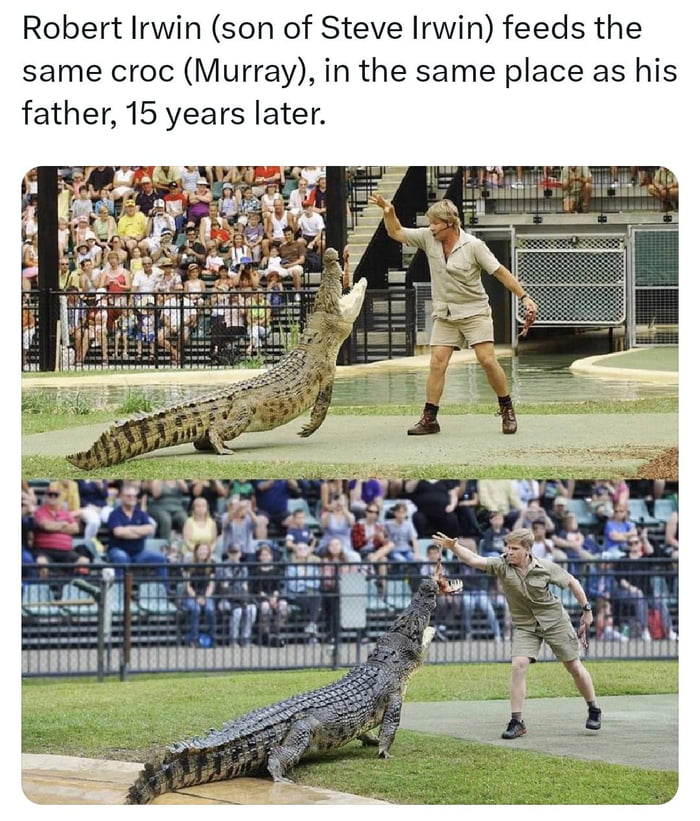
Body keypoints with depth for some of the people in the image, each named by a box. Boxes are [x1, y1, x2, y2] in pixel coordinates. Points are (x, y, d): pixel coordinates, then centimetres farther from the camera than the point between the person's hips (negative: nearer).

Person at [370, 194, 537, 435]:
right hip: (444, 315, 4)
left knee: (487, 360, -11)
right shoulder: (428, 238, -1)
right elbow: (396, 233, 9)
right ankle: (429, 418, -3)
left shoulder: (473, 246, -12)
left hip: (474, 313, -4)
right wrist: (389, 212, -9)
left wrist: (524, 297, -11)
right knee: (437, 363, -5)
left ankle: (507, 410, 4)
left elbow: (500, 272, -9)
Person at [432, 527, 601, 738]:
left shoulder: (546, 568, -16)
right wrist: (453, 547, -47)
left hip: (555, 621, -1)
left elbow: (572, 582, -1)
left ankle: (594, 711, 28)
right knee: (518, 665, -17)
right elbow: (474, 560, -30)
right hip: (524, 626, 1)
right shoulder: (501, 566, -15)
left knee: (574, 667, 7)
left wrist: (586, 610, 3)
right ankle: (516, 722, -12)